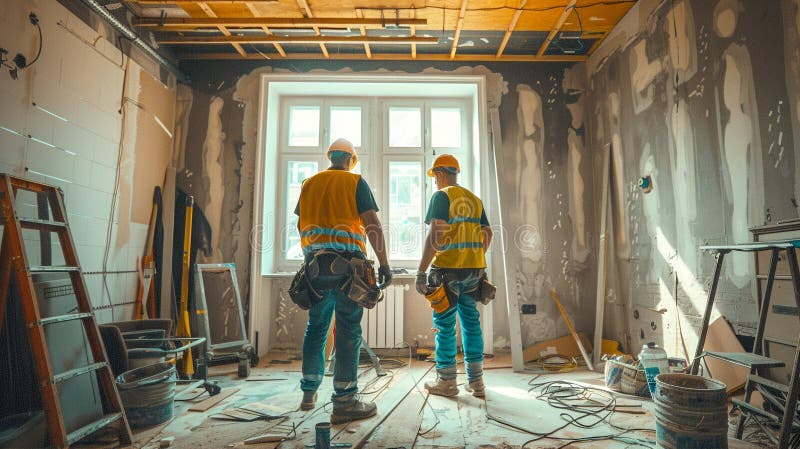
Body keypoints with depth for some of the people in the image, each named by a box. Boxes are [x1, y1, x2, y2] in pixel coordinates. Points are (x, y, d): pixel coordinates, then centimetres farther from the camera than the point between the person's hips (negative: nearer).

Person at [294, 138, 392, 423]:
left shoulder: (309, 183, 15)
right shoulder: (355, 182, 2)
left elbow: (301, 225, 19)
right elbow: (372, 224, -8)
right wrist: (384, 263, -7)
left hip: (315, 263, 5)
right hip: (347, 262, -5)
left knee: (316, 327, 15)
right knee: (348, 330, -3)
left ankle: (309, 392, 26)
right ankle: (344, 402, 0)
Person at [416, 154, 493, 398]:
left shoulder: (441, 196, -7)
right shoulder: (474, 199, 14)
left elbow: (435, 236, -16)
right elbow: (487, 234, 15)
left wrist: (421, 271, -15)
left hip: (448, 269, -6)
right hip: (474, 270, 7)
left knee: (445, 325, 4)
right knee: (471, 323, 12)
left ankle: (446, 381, 14)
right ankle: (476, 381, 19)